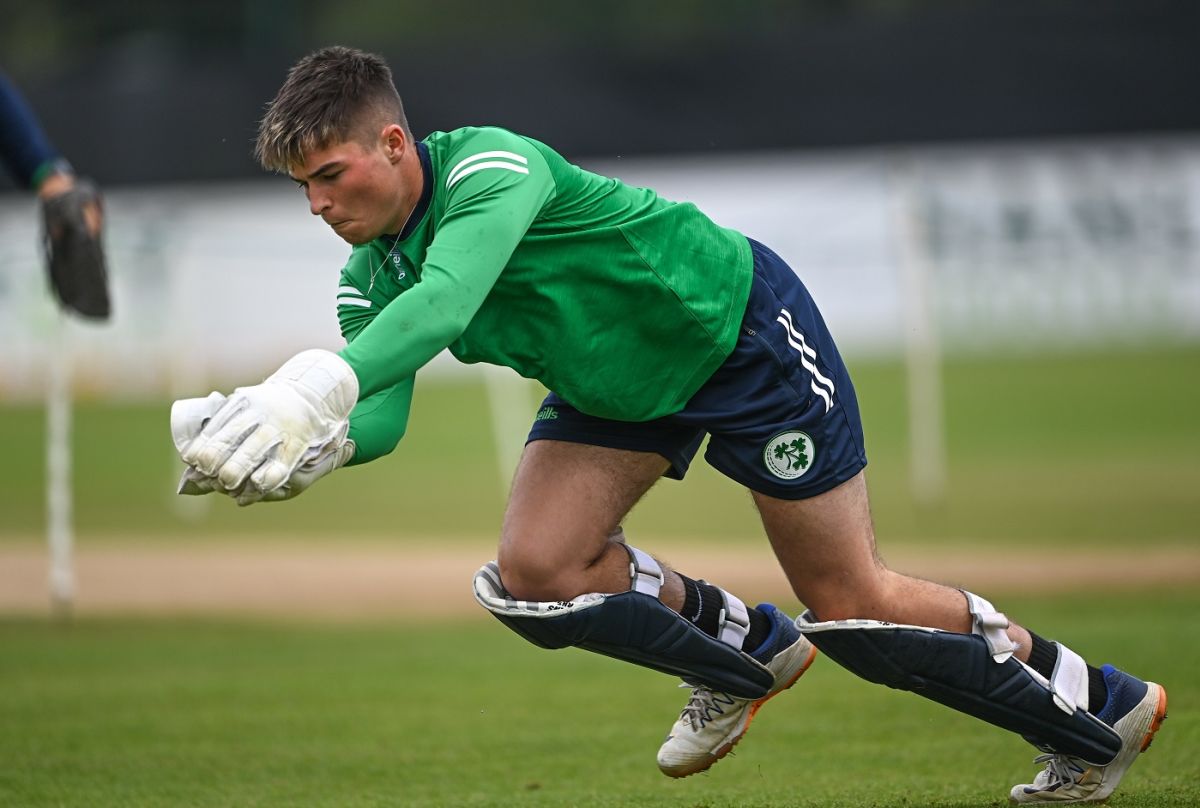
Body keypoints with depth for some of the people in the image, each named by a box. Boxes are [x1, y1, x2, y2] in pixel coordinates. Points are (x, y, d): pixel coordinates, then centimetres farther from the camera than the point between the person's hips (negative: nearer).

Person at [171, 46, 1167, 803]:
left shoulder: (492, 168, -33)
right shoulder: (369, 278, -8)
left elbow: (445, 302, -50)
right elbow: (379, 418, -19)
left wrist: (324, 383, -64)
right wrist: (317, 441, -41)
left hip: (741, 329, -7)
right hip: (617, 385, 7)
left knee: (853, 605, -2)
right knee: (533, 574, -12)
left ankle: (1100, 708, 18)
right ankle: (742, 652, 14)